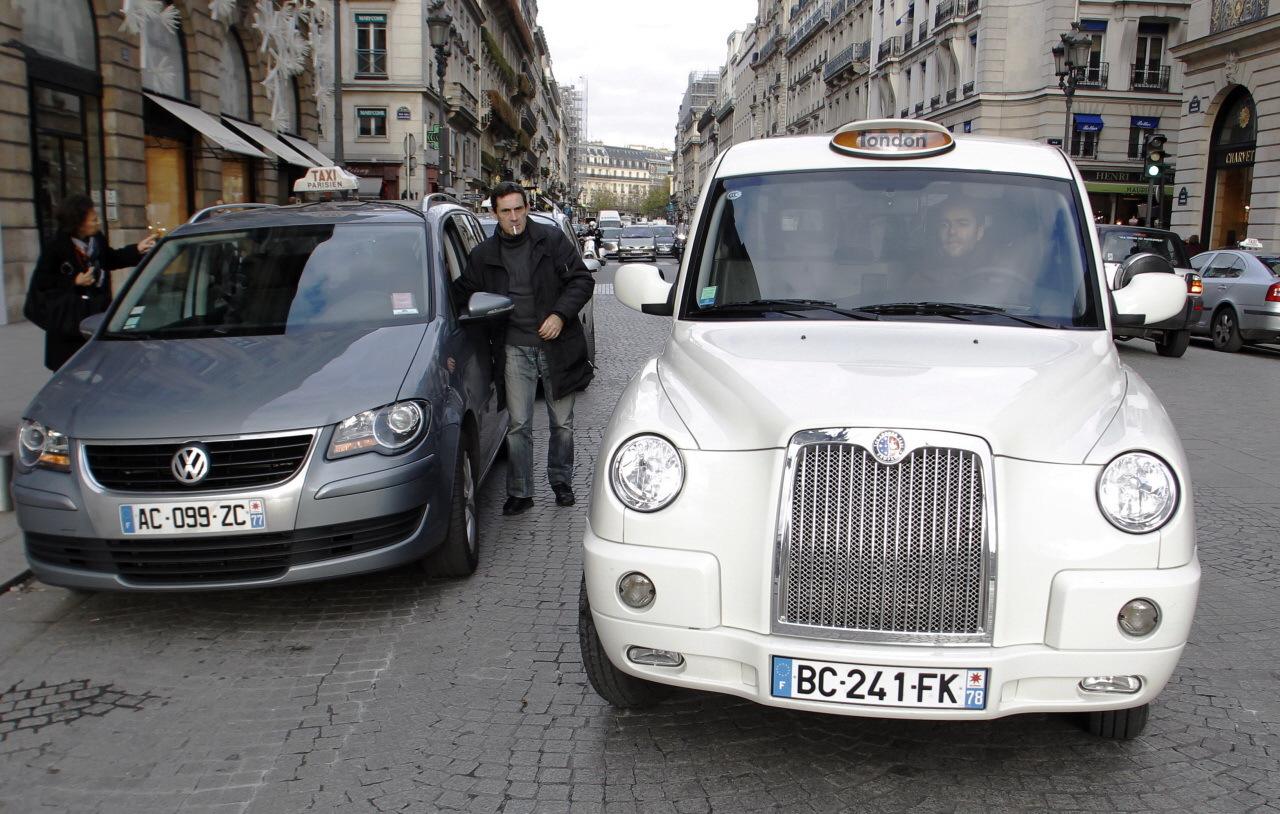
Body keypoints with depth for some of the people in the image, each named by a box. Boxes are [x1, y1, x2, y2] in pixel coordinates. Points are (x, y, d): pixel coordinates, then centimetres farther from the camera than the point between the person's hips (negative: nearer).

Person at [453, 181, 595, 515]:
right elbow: (462, 294, 14)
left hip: (557, 346, -1)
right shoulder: (483, 255, 6)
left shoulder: (553, 240, 0)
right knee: (518, 425, 1)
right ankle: (519, 492, 12)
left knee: (562, 422, 10)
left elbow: (582, 280, 0)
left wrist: (560, 315, -13)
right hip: (515, 350, 1)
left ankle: (561, 481, 29)